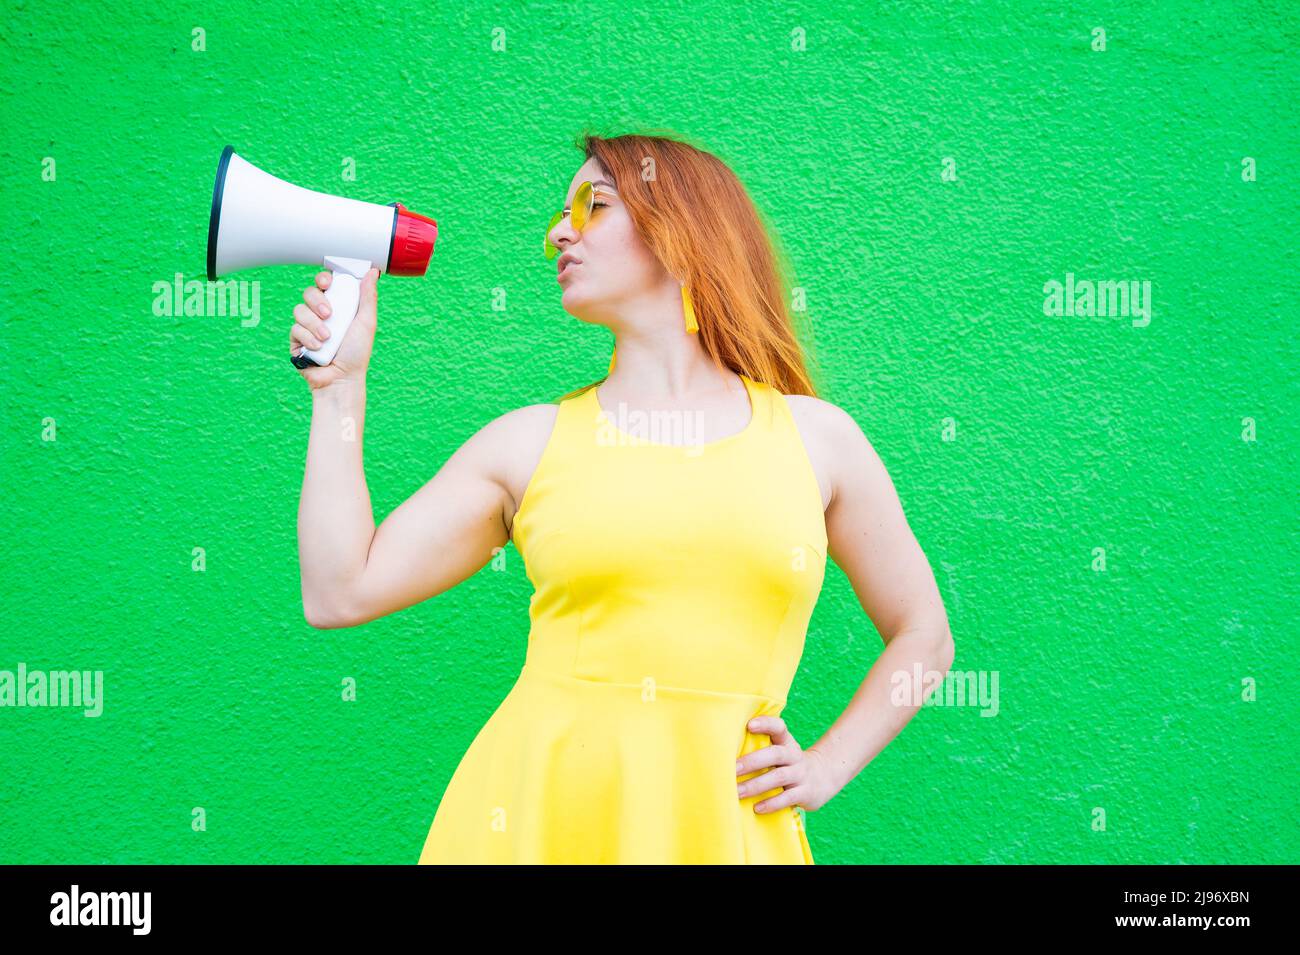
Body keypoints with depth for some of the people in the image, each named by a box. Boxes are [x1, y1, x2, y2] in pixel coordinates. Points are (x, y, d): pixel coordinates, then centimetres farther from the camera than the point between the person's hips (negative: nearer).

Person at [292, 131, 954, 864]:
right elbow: (341, 593, 1)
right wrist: (340, 386, 3)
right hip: (536, 811, 1)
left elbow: (923, 637, 13)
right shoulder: (530, 442, 4)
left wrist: (825, 769, 2)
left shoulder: (815, 438, 4)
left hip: (721, 824, 0)